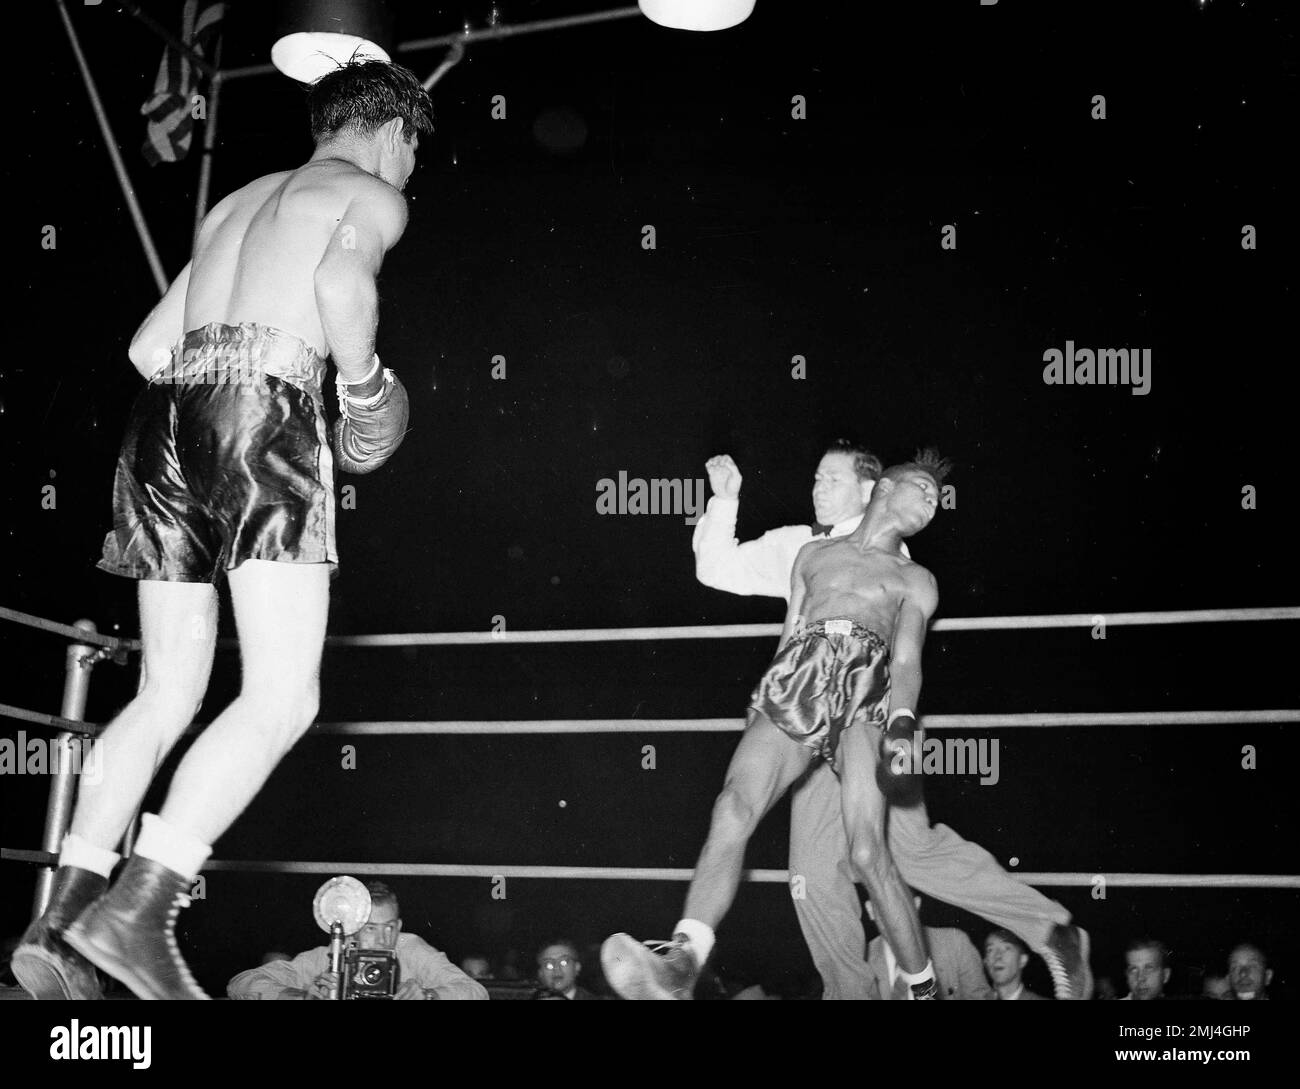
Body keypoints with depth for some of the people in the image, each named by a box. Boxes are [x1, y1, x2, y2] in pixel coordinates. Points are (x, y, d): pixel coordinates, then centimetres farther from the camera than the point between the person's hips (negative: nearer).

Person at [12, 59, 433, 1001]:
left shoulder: (237, 203, 31)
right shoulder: (373, 195, 10)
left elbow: (149, 345, 26)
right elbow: (344, 284, -14)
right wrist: (364, 384, 1)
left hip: (165, 420, 8)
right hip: (266, 410, -7)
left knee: (168, 695, 10)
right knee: (283, 699, -7)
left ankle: (61, 921, 5)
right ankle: (138, 909, -18)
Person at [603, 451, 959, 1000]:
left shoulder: (915, 579, 26)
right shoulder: (813, 553, 31)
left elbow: (906, 660, 11)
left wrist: (902, 730, -8)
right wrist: (767, 706, 19)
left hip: (866, 691, -1)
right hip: (797, 680, 1)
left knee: (866, 847, -21)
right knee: (733, 809, -24)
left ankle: (922, 986, -8)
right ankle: (681, 964, -37)